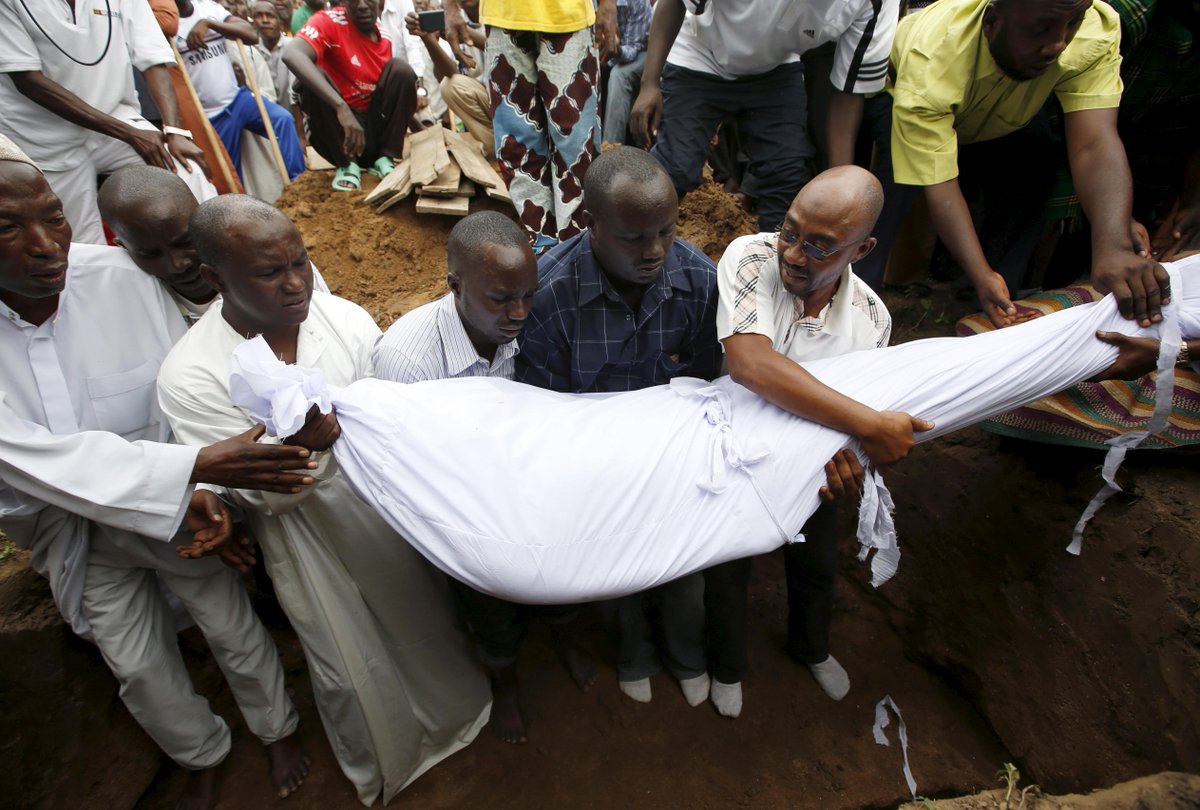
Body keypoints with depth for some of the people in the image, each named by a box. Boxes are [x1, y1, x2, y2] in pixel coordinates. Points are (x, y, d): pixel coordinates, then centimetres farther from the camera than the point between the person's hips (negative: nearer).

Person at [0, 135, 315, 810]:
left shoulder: (121, 278, -22)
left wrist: (202, 490, -29)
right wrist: (196, 464, -41)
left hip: (176, 501, -1)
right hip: (74, 523, 1)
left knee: (233, 626, 8)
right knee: (138, 663, 16)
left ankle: (277, 728, 39)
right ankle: (203, 755, 45)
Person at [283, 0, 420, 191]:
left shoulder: (384, 37, 4)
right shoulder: (329, 21, -13)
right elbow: (291, 55, -34)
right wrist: (341, 107, -45)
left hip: (376, 127, 4)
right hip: (339, 130, -4)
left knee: (400, 69, -13)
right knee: (313, 78, -29)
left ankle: (385, 158, -9)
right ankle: (347, 164, -13)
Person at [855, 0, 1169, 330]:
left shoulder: (1097, 33, -33)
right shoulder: (930, 64, -43)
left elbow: (1095, 145, -42)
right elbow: (940, 187, -42)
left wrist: (1114, 247, -59)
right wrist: (981, 275, -51)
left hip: (1003, 120, 4)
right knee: (898, 172, -30)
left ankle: (998, 311, 4)